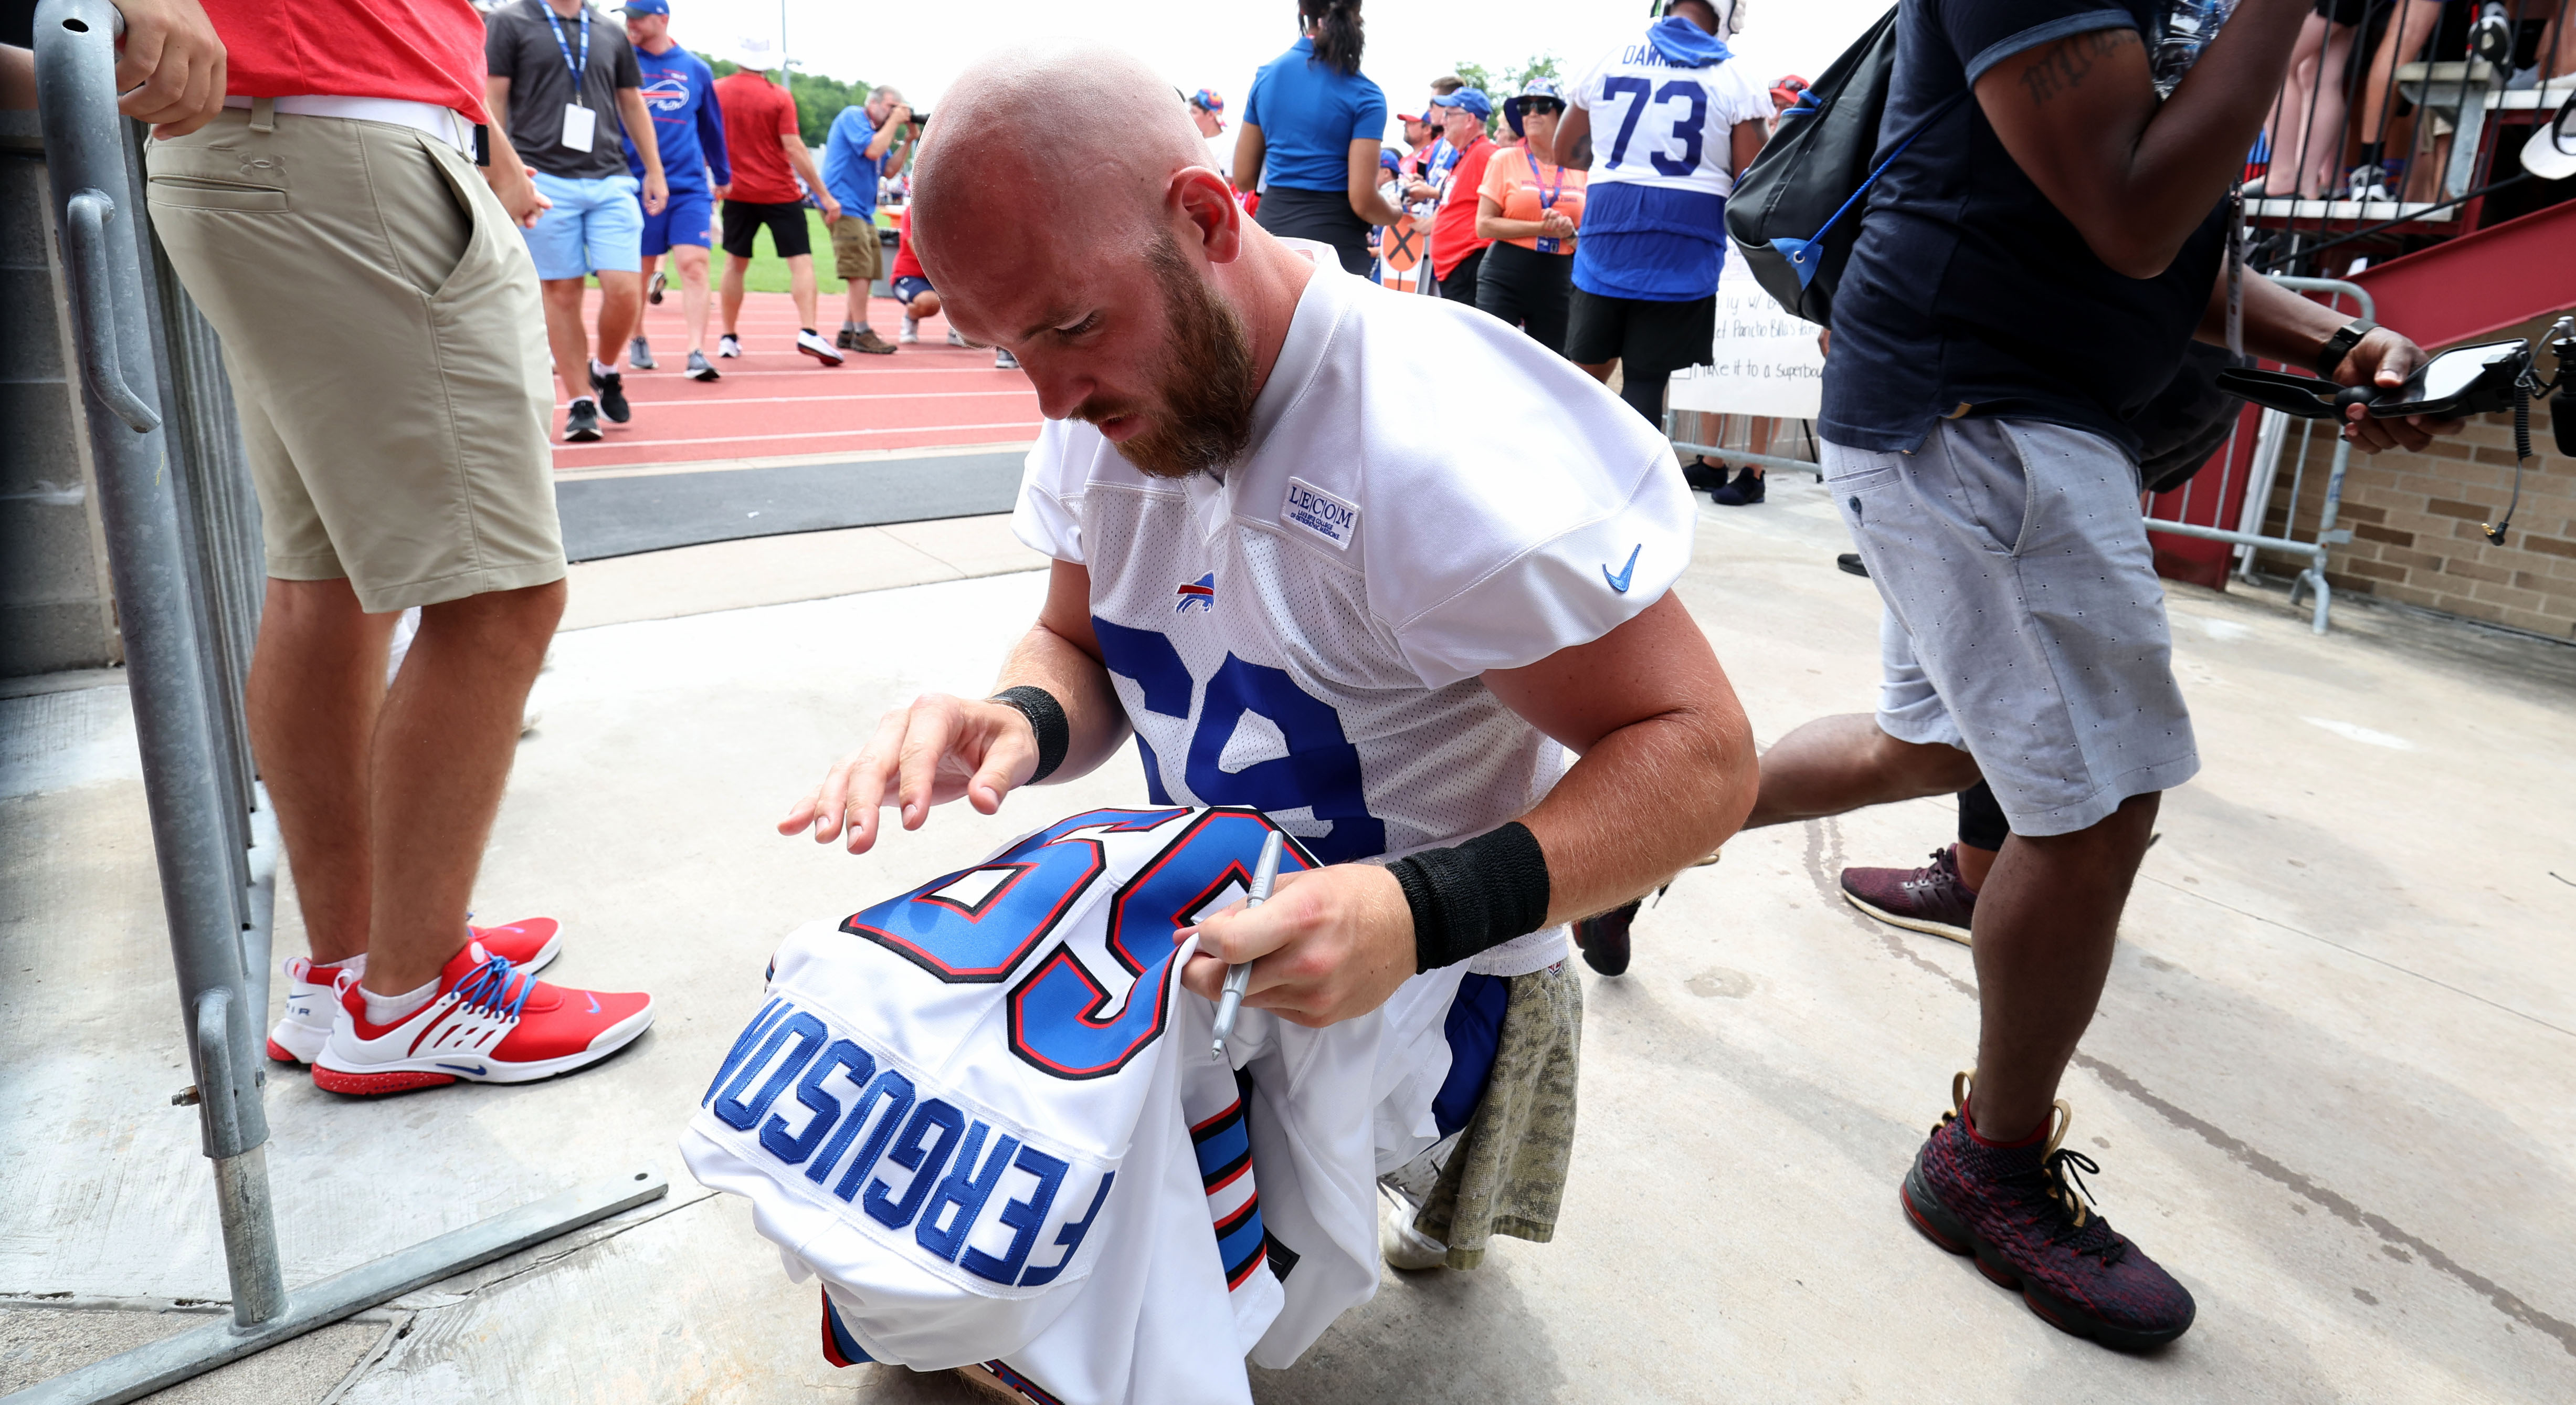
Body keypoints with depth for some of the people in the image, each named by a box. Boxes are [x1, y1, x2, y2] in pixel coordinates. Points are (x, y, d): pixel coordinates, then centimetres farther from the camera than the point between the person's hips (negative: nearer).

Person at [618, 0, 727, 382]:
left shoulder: (696, 70, 7)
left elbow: (712, 127, 17)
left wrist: (722, 177, 22)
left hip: (690, 187, 0)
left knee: (694, 264, -14)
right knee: (641, 270, 9)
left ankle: (697, 353, -17)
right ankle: (638, 340, 30)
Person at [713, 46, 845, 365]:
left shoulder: (716, 91, 2)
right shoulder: (779, 97, -8)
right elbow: (794, 148, -12)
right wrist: (825, 195, -10)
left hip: (737, 192, 4)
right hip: (780, 192, -4)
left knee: (735, 264, 14)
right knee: (801, 261, -3)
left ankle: (729, 338, 18)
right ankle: (808, 332, -19)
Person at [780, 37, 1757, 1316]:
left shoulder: (1443, 444, -28)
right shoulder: (1108, 407, -3)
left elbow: (1700, 752, -23)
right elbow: (1079, 648, 8)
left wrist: (1423, 913, -37)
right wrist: (1019, 725, -17)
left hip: (1420, 981, -7)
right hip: (1202, 932, 7)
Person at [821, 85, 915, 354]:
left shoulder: (877, 129, 21)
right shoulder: (853, 116, -6)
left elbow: (889, 170, 15)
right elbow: (872, 150, -21)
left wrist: (907, 140, 6)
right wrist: (894, 122, -9)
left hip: (862, 210, 10)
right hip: (844, 204, -10)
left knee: (869, 271, 10)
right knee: (860, 270, -13)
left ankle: (848, 332, 15)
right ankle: (862, 334, -11)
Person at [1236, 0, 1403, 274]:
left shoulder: (1266, 76, 6)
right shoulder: (1364, 96, -7)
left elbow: (1244, 179, 11)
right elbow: (1363, 201, -12)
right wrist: (1397, 214, 9)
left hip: (1271, 233, 5)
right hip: (1333, 242, -4)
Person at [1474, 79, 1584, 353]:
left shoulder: (1580, 169, 7)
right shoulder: (1505, 160, 1)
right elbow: (1484, 226, -6)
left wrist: (1571, 233, -9)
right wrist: (1541, 228, -13)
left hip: (1558, 287, 3)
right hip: (1503, 281, -3)